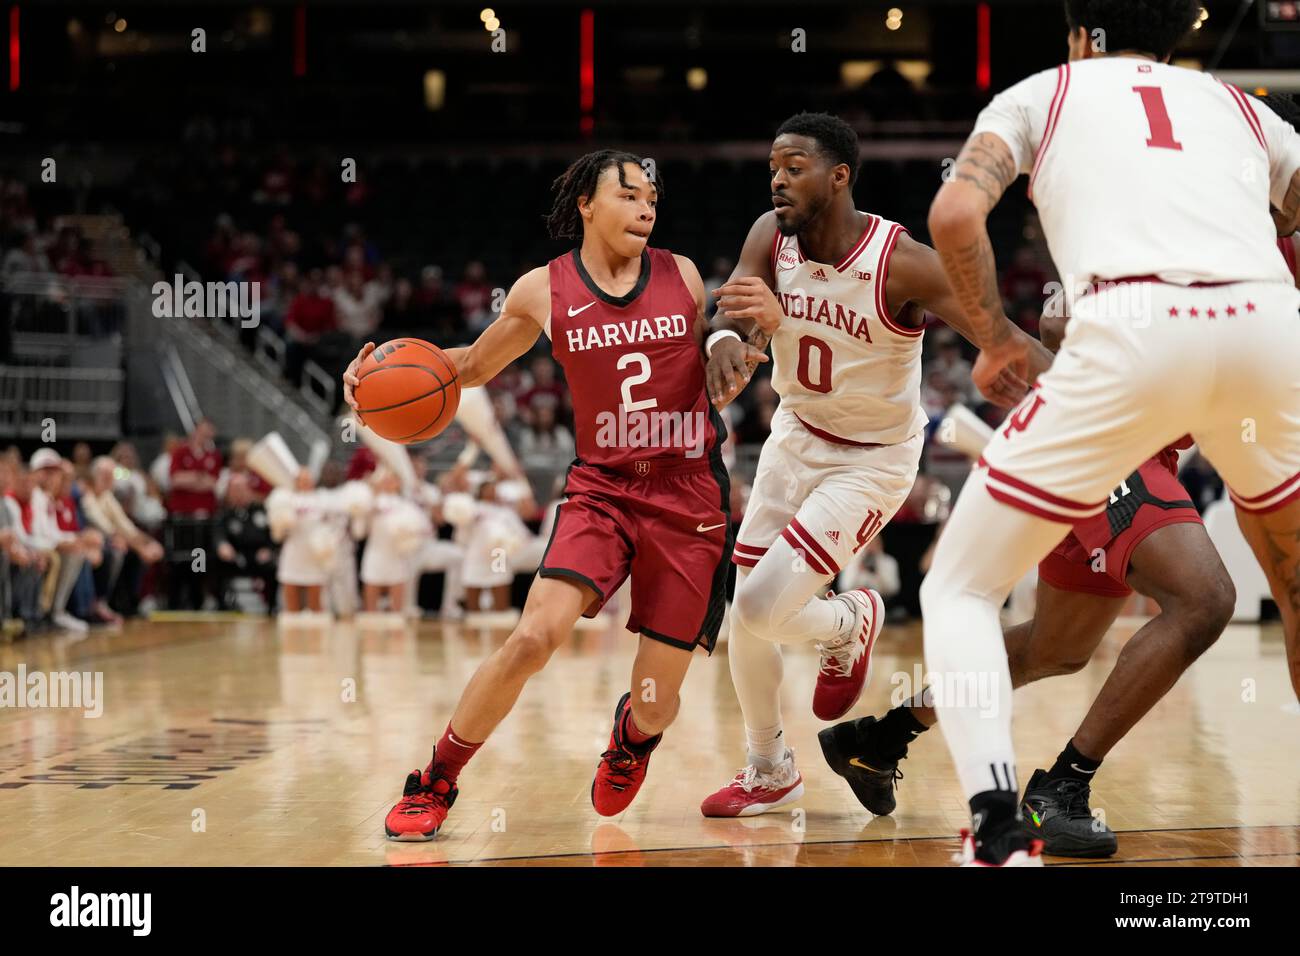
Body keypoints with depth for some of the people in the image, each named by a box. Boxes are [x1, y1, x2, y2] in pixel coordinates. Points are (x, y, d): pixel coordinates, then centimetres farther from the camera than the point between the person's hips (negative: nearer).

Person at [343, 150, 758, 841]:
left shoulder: (683, 277, 3)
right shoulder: (544, 291, 0)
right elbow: (475, 365, 15)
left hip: (689, 497, 1)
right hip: (601, 487, -1)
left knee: (655, 708, 0)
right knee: (534, 636, -22)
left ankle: (631, 735, 41)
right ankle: (434, 785, -2)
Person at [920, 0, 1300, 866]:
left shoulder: (1045, 91, 23)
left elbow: (955, 214, 4)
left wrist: (995, 336, 18)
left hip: (1131, 330, -3)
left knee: (961, 588, 11)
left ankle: (999, 835, -8)